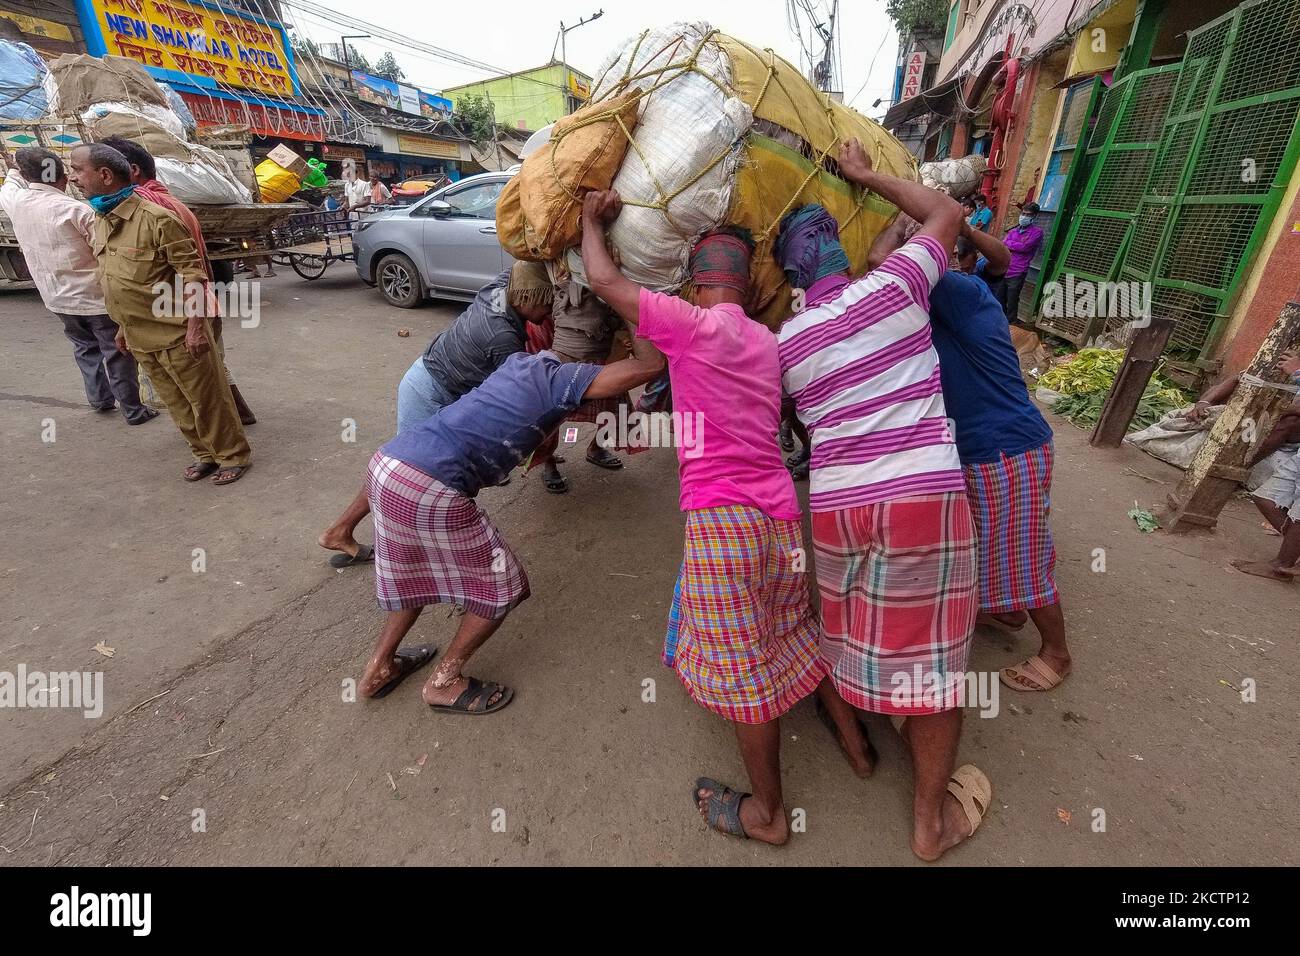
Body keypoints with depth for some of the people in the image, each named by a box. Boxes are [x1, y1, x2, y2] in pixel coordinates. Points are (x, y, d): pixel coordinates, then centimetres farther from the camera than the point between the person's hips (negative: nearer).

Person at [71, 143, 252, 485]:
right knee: (177, 404, 15)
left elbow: (192, 272, -17)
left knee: (207, 399, 1)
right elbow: (113, 280, 19)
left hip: (176, 335, -8)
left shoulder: (155, 217, -15)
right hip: (140, 339, 8)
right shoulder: (101, 219, 11)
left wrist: (195, 326, -21)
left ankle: (234, 455, 15)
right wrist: (124, 325, 20)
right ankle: (205, 453, 28)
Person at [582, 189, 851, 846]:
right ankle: (855, 742, 48)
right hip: (779, 510, 8)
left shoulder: (692, 325, -9)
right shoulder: (766, 342, 12)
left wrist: (592, 222, 14)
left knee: (743, 672, 7)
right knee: (800, 633, 26)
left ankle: (767, 814, 28)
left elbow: (603, 280, -4)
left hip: (721, 518, -7)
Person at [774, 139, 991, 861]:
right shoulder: (892, 287, 1)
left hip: (835, 501, 3)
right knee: (931, 651, 10)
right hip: (925, 493, -2)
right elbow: (949, 213, 19)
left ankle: (851, 734, 49)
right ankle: (933, 821, 26)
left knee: (843, 623, 25)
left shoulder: (783, 341, 8)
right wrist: (867, 176, 26)